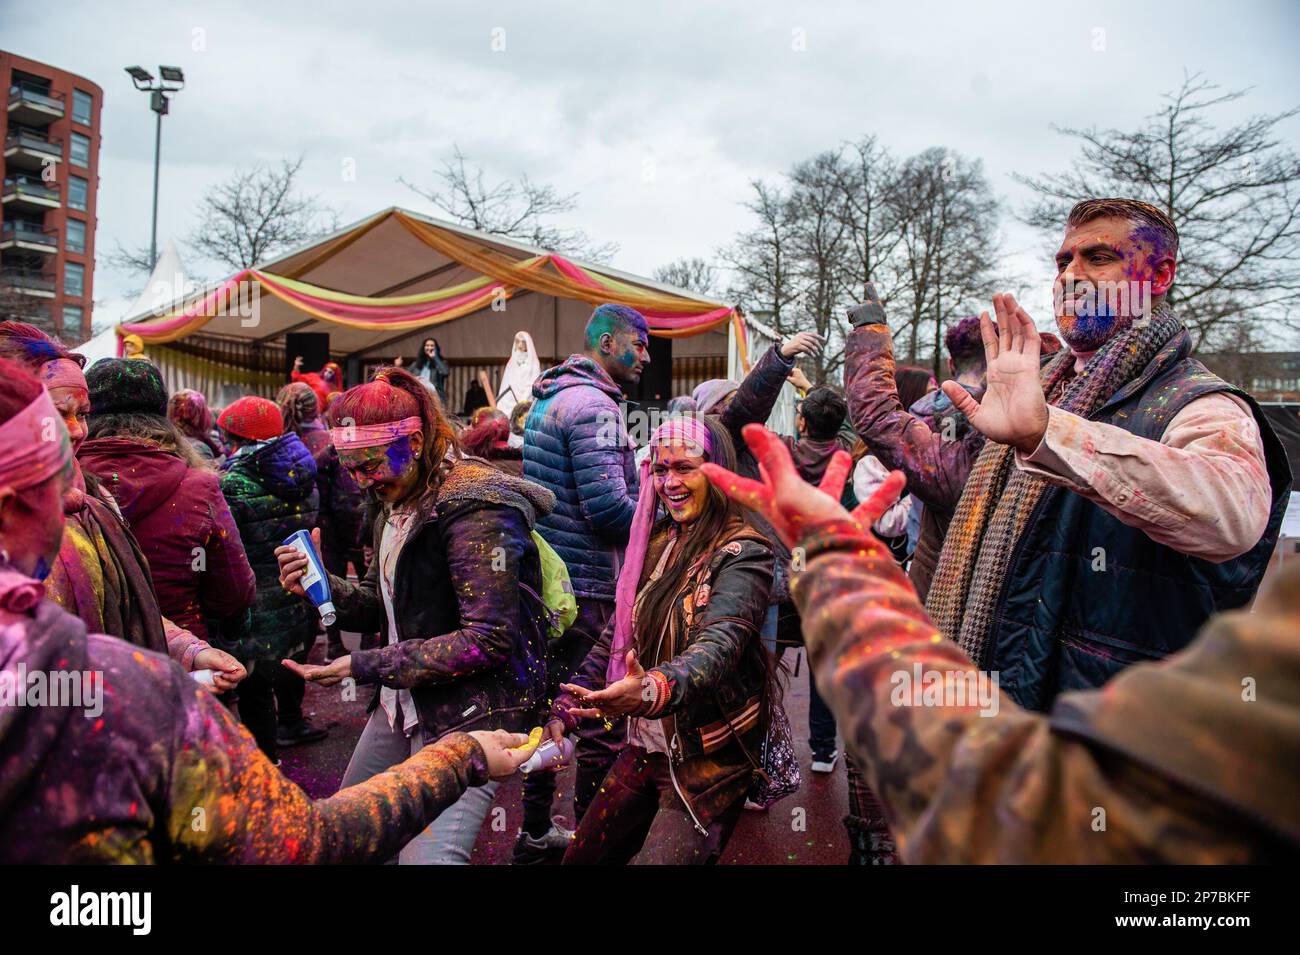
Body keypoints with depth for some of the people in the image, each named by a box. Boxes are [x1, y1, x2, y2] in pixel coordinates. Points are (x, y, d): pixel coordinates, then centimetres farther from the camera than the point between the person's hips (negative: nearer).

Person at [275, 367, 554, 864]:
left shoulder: (474, 507, -20)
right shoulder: (396, 506, 9)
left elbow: (489, 640, -25)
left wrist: (365, 667, -22)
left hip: (473, 711, -9)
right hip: (405, 702, 9)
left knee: (427, 853, -19)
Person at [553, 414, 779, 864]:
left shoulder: (743, 553, -15)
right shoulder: (656, 543, 5)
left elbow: (720, 645, -31)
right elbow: (616, 634, 12)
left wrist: (654, 690, -49)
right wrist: (565, 709, 4)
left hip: (710, 763, -6)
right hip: (646, 747, 7)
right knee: (579, 859, 14)